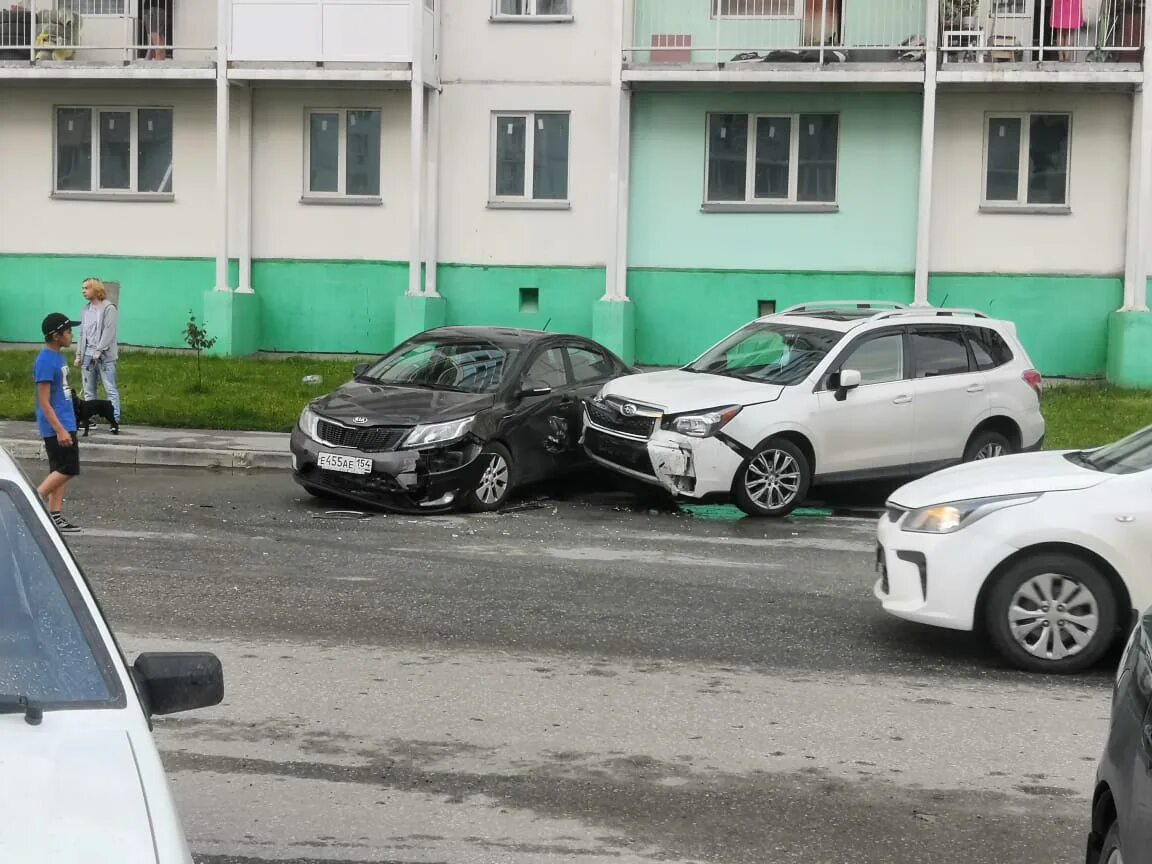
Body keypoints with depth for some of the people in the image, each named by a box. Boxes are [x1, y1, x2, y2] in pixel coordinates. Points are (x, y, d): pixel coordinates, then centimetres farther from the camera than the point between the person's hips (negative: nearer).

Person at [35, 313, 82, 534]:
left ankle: (55, 516, 13)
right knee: (67, 469, -9)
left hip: (65, 424, 9)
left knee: (60, 471, 10)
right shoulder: (45, 361, -18)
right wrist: (60, 430, -23)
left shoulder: (58, 356, 11)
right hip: (56, 427, -9)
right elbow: (44, 402, -20)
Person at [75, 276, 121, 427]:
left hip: (105, 357, -7)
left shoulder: (109, 308, -5)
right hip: (88, 356, 7)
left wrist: (98, 351, -17)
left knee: (111, 390, -5)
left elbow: (109, 332, -12)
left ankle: (115, 420, -4)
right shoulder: (86, 310, 16)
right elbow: (82, 334, 18)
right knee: (89, 391, 8)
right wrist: (79, 354, 12)